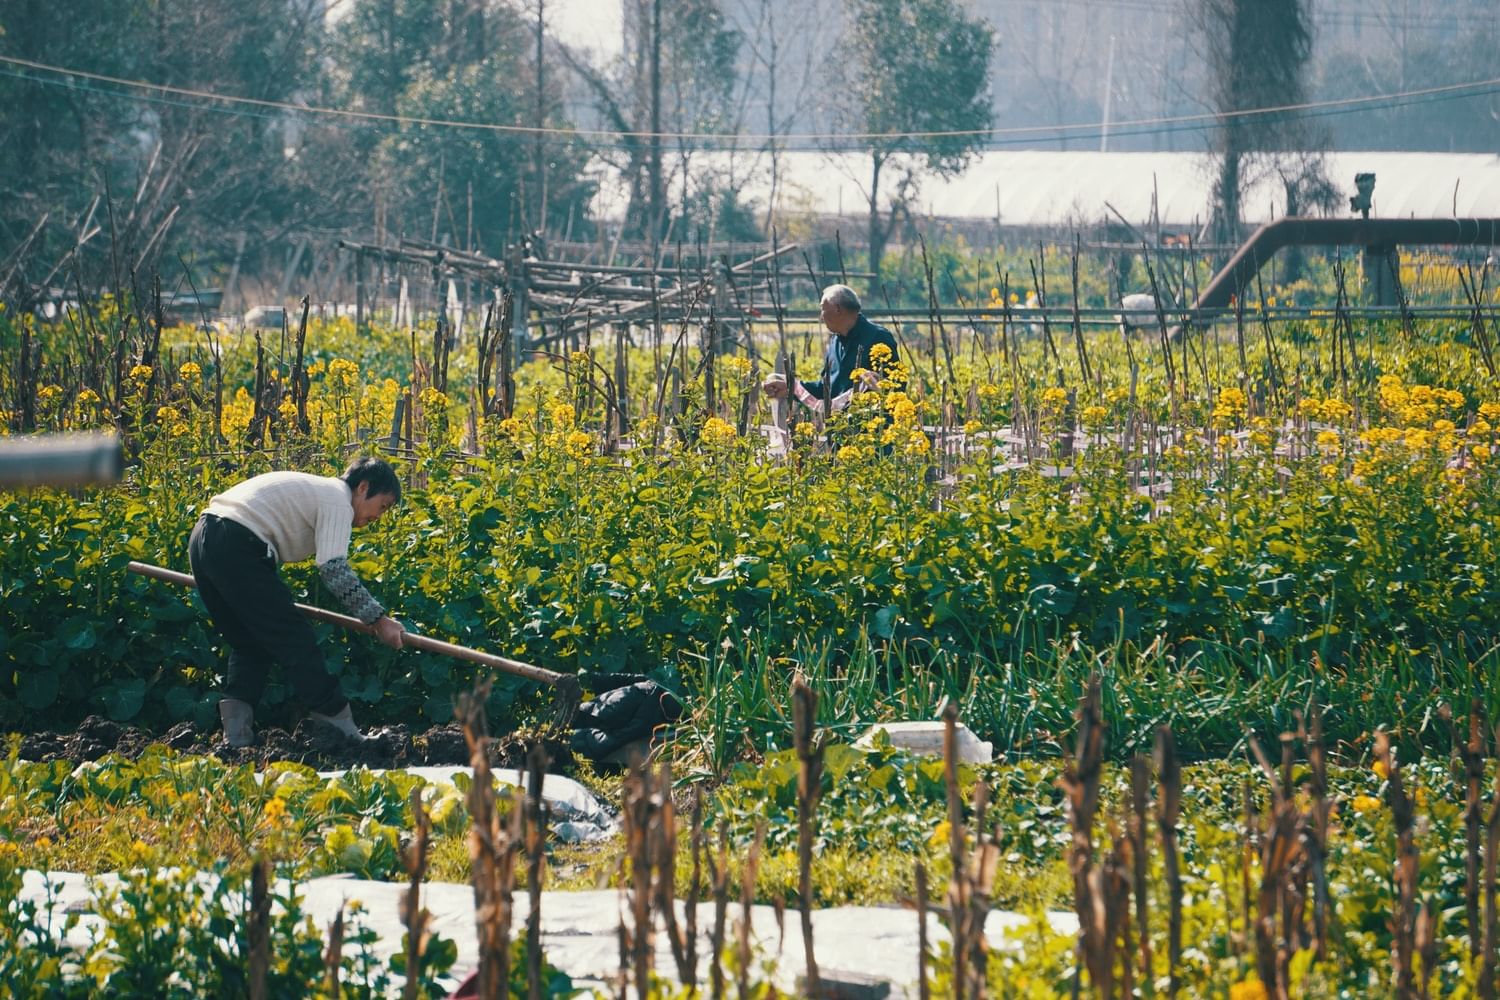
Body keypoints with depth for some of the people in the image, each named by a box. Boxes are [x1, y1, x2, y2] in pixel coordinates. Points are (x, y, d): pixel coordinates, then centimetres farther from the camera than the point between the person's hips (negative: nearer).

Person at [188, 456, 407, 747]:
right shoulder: (338, 500, -1)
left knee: (249, 644, 18)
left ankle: (236, 736, 5)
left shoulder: (315, 489, 29)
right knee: (295, 641, -3)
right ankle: (342, 730, 0)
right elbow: (334, 569, -12)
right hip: (236, 548, -10)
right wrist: (377, 619, -10)